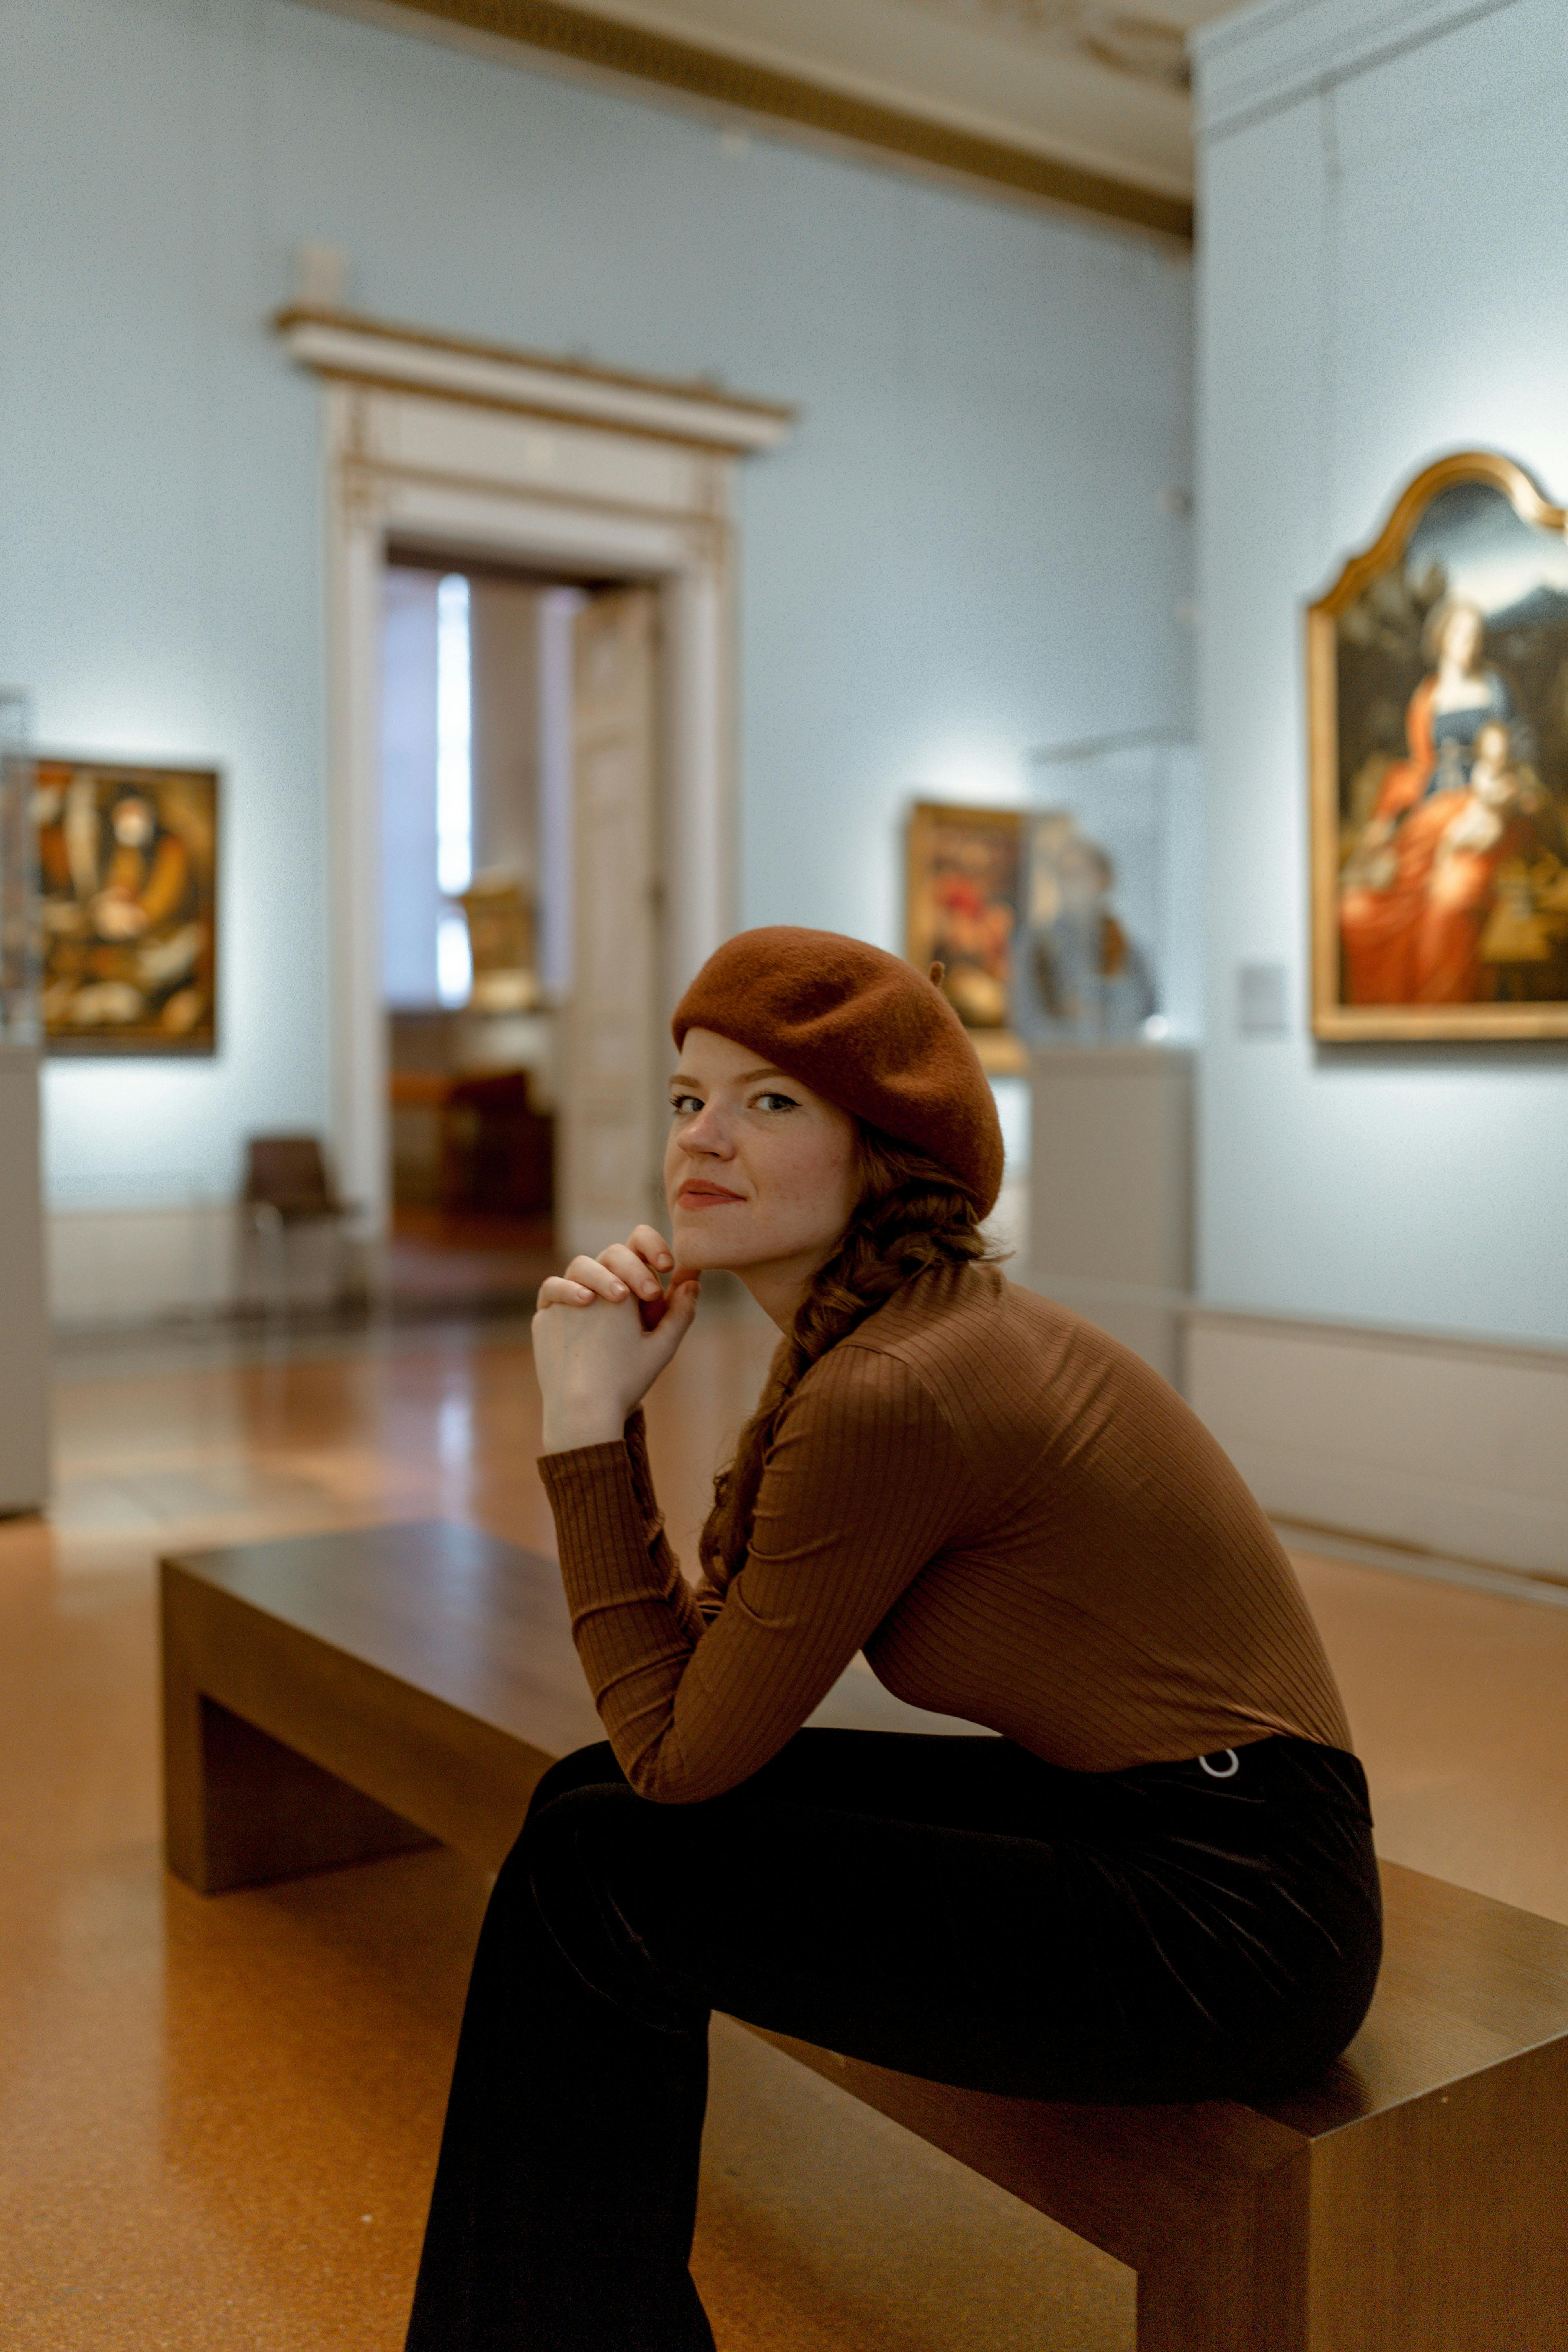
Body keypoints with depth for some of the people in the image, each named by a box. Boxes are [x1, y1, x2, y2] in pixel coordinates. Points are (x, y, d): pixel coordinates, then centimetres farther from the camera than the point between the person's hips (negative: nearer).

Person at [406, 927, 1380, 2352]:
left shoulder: (893, 1394, -24)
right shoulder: (918, 1324, 5)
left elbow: (678, 1754, -14)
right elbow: (705, 1661, 7)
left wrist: (589, 1421, -13)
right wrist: (605, 1414, -4)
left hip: (1225, 1915, -9)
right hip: (1120, 1816, 9)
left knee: (602, 1879, -7)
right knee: (593, 1803, 6)